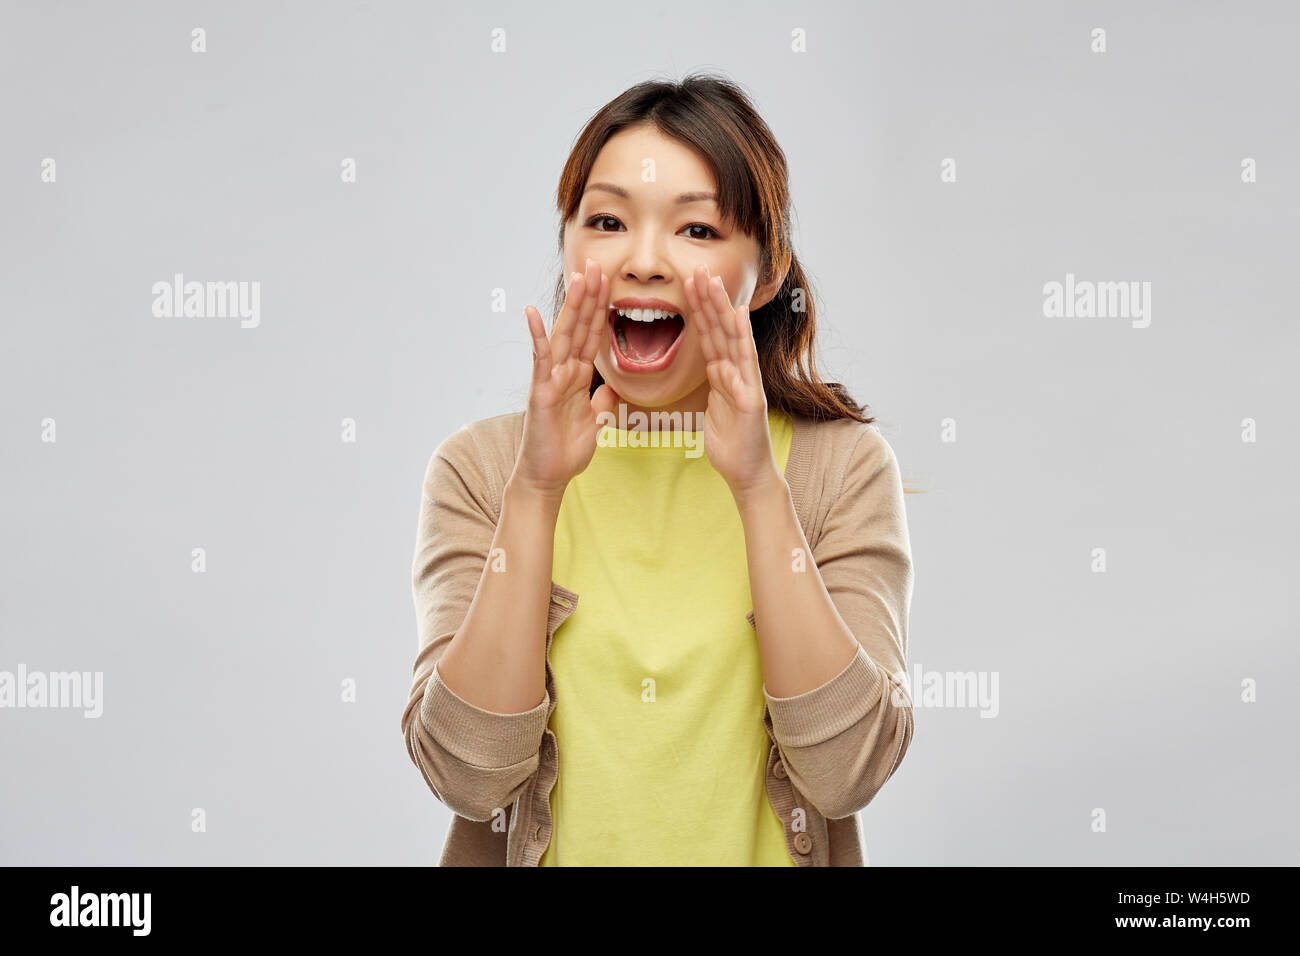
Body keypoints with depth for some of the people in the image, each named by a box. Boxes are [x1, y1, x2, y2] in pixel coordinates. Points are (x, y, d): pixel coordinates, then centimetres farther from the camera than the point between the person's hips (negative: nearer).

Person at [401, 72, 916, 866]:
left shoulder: (842, 465, -2)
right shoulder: (478, 469, -1)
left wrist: (757, 485, -17)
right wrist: (536, 491, -17)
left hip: (757, 851, 0)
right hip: (553, 853, 1)